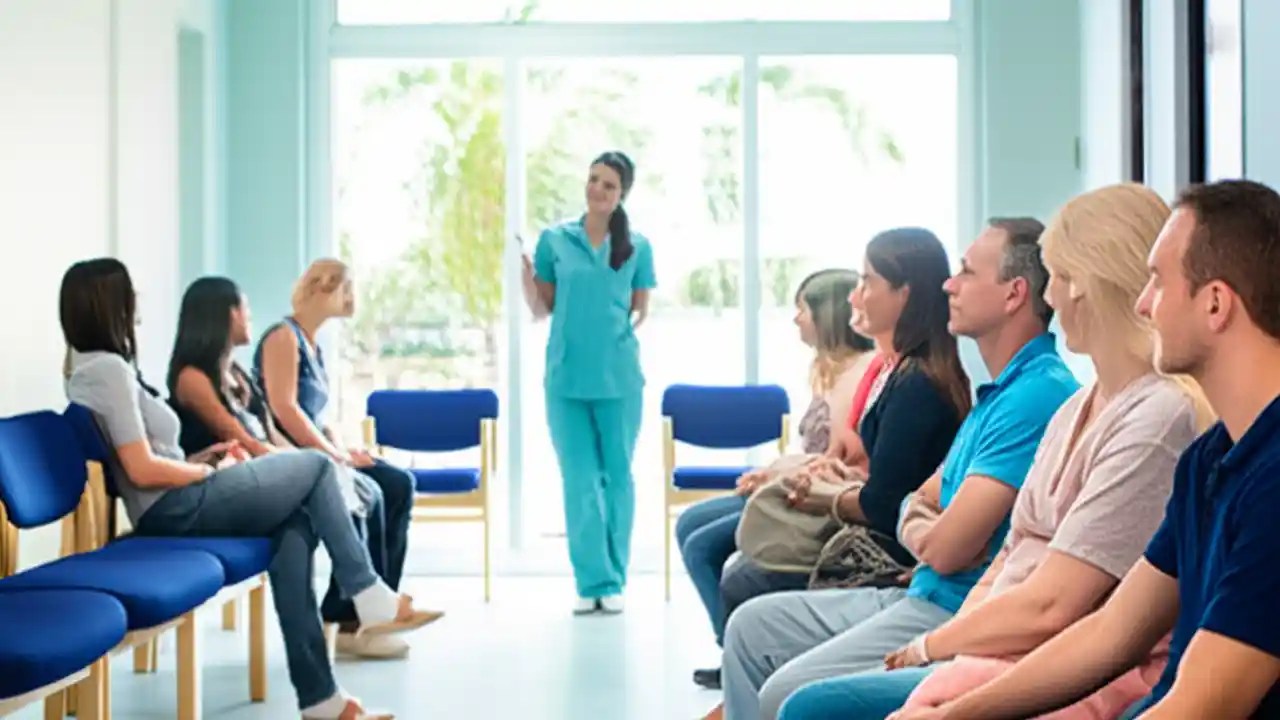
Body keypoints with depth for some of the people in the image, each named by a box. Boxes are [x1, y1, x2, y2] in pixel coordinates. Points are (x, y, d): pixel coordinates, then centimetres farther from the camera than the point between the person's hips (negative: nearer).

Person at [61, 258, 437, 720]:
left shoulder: (87, 372, 15)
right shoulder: (109, 369, -16)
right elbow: (143, 470, -21)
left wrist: (198, 459, 10)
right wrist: (211, 471, -7)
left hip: (166, 512, 9)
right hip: (179, 508, -9)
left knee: (295, 526, 6)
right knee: (316, 467, 1)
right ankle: (370, 598, 6)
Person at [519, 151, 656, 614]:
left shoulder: (636, 247, 5)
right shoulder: (555, 240, 5)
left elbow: (641, 311, 11)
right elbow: (541, 309, 7)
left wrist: (630, 332, -8)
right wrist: (527, 274, -9)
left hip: (618, 378, 0)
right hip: (567, 376, 0)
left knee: (617, 476, 6)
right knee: (580, 481, 1)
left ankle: (613, 582, 14)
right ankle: (591, 581, 7)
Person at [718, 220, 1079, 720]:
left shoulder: (1037, 395, -19)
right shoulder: (999, 393, 16)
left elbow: (946, 549, -23)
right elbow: (916, 505, 19)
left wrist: (923, 534, 1)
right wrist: (921, 530, -4)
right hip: (924, 596, 11)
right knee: (752, 626, 12)